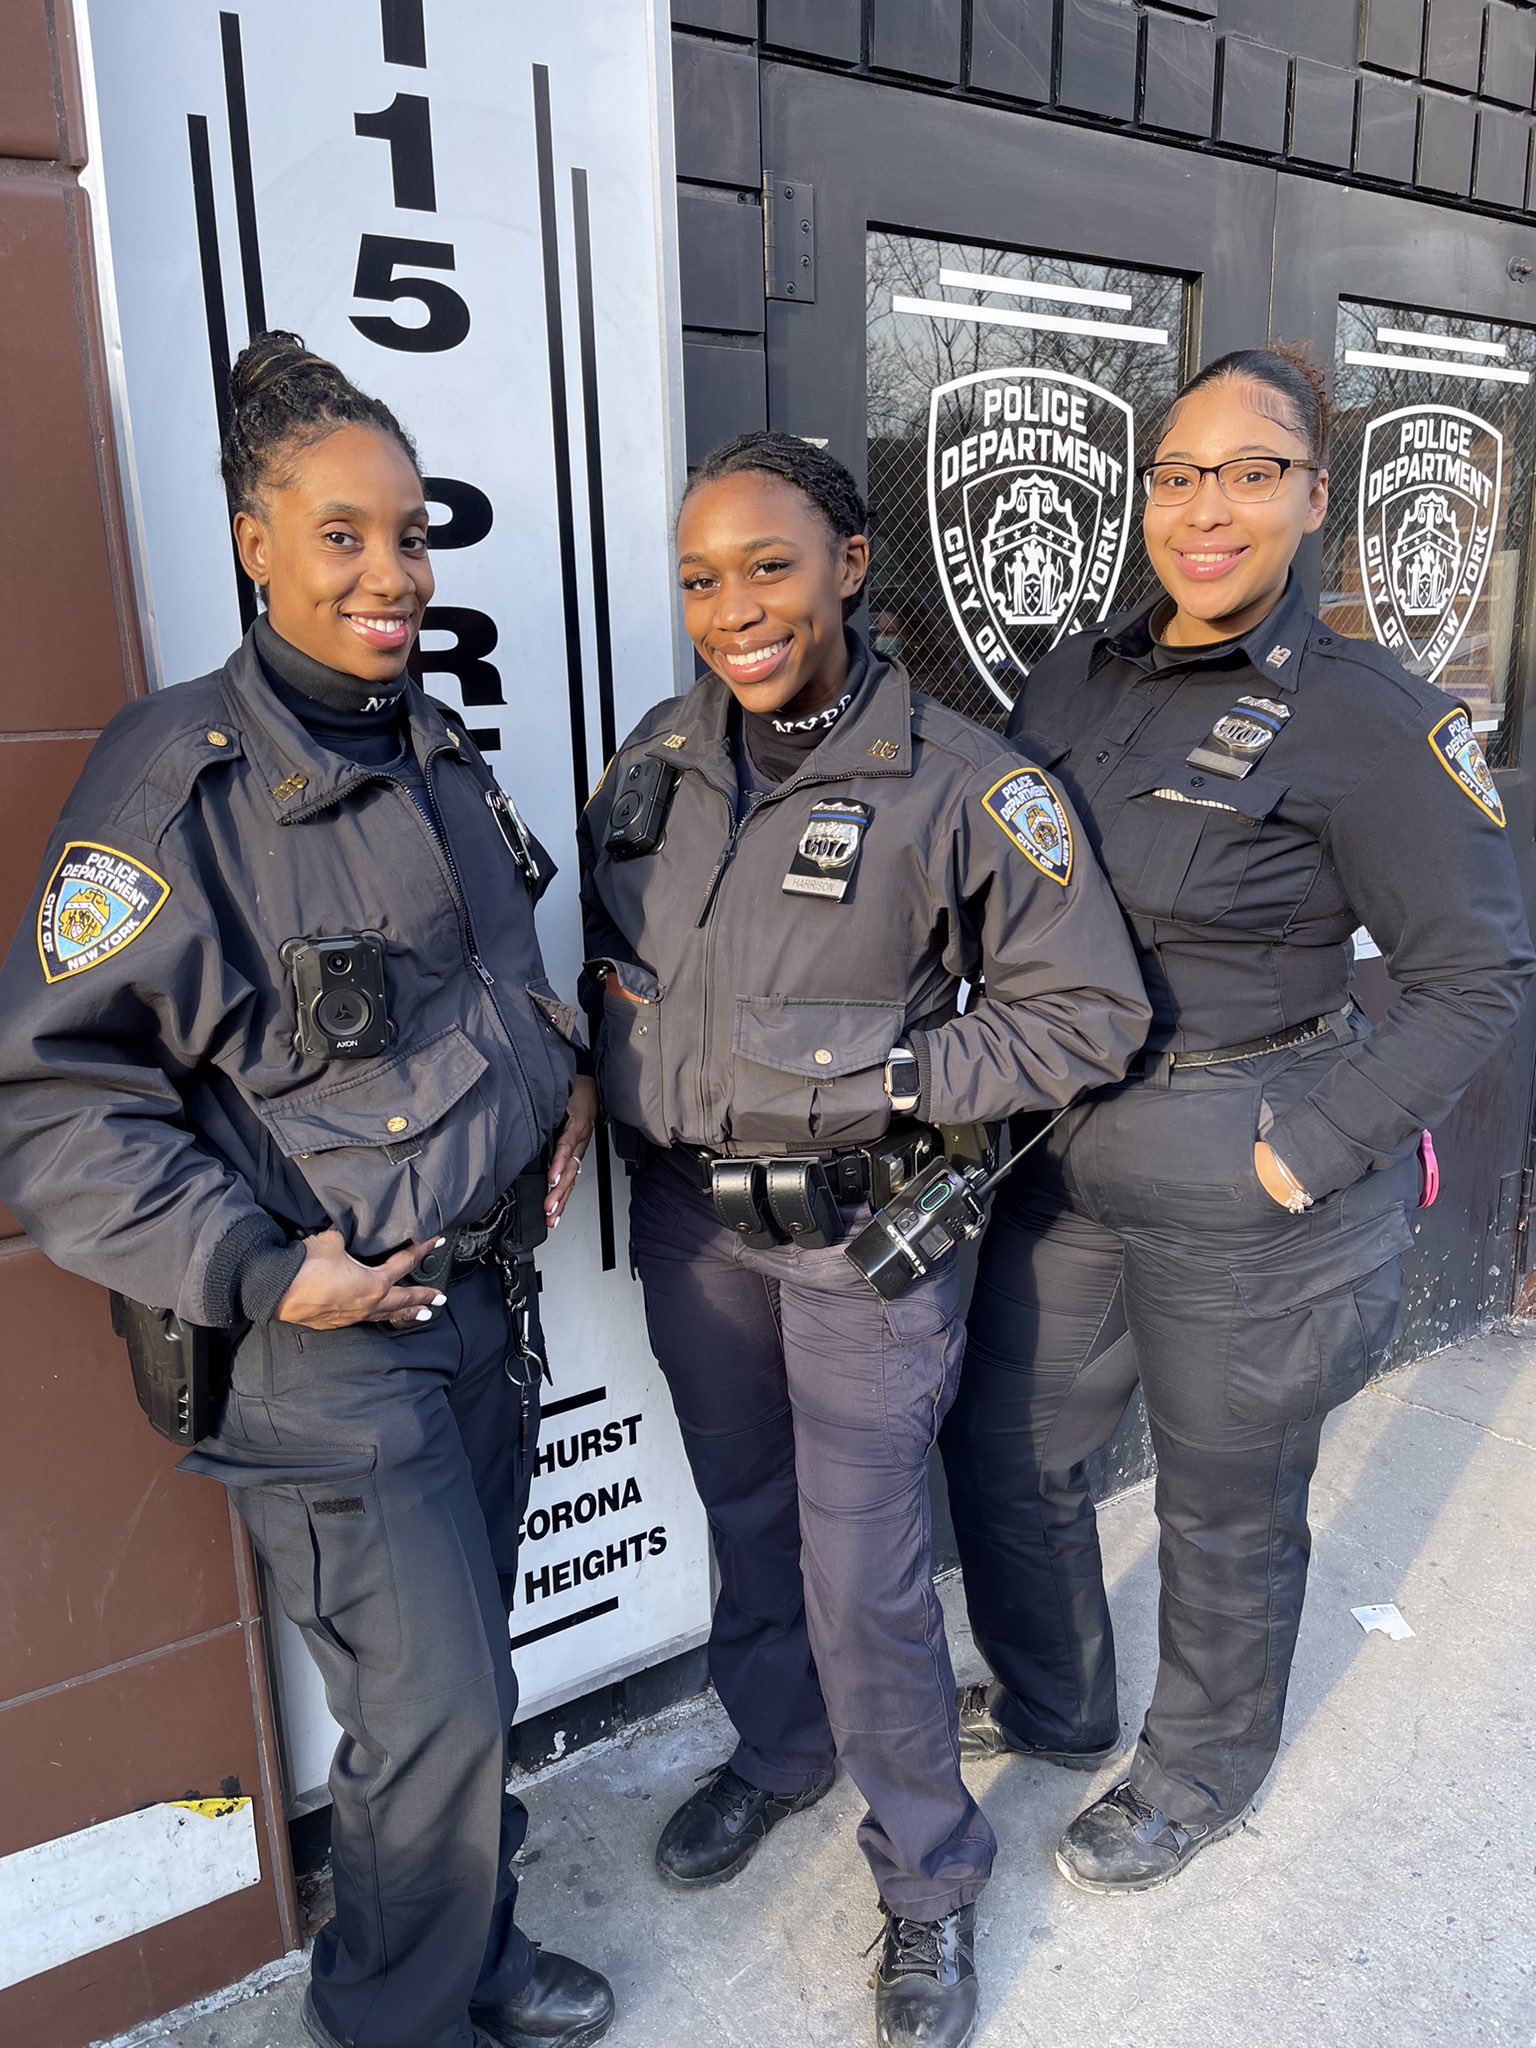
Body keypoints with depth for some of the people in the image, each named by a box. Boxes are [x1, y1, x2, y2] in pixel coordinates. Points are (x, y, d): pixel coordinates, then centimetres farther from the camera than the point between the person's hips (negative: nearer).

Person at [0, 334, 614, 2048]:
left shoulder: (439, 751, 8)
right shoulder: (176, 778, -15)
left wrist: (565, 1074, 8)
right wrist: (256, 1269, -19)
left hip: (487, 1296, 7)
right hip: (327, 1336, -7)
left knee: (461, 1675, 21)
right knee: (433, 1704, 3)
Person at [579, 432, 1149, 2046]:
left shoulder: (962, 781, -15)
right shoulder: (656, 758, 0)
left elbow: (1089, 1014, -11)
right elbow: (600, 950, 16)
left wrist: (883, 1082, -19)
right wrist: (615, 1085, -1)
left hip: (862, 1237, -5)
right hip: (686, 1221, 5)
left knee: (864, 1577, 4)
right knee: (743, 1517, 23)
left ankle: (929, 1875, 33)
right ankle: (776, 1753, 52)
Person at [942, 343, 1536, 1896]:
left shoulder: (1365, 717, -13)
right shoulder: (1073, 680, 5)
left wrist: (1312, 1149, -17)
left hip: (1243, 1187, -6)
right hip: (1061, 1156, 6)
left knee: (1226, 1506, 14)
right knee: (1002, 1446, 19)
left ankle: (1198, 1777, 44)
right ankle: (1054, 1706, 48)